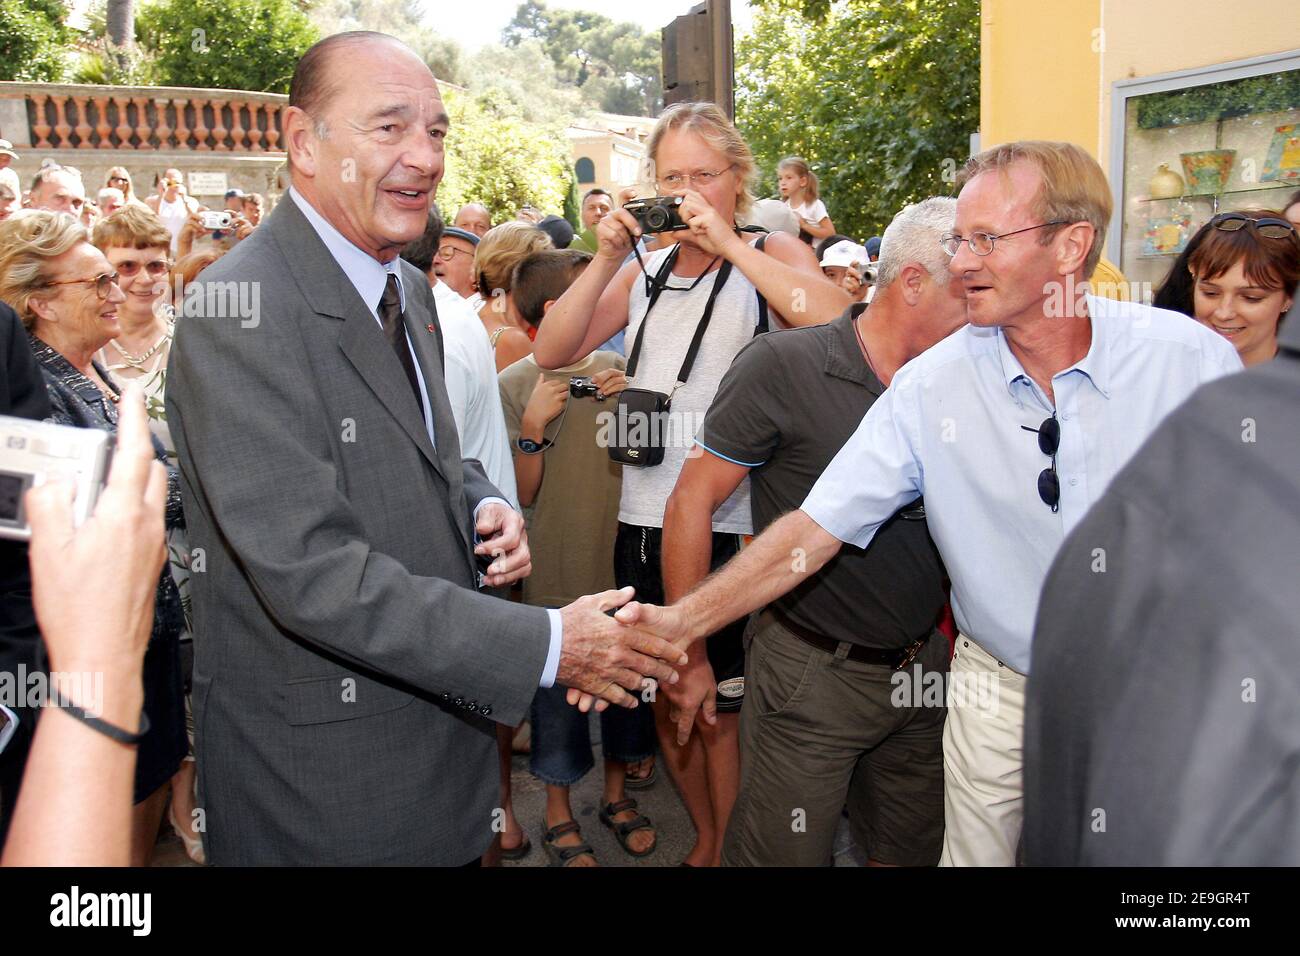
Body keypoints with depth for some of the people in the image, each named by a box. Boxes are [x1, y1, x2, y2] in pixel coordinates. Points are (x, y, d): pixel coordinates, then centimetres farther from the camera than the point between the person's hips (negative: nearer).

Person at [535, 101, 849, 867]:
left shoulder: (772, 257, -2)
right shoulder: (644, 272, 11)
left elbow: (835, 322, -24)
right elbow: (553, 351, 2)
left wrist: (727, 244, -22)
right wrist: (608, 257, -7)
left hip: (735, 525, -5)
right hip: (645, 518, 5)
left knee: (723, 707, 8)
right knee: (667, 697, 18)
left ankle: (731, 848, 32)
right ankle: (706, 839, 40)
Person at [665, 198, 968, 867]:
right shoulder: (783, 366, -15)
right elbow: (690, 505, -12)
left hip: (926, 666, 6)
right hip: (812, 674, -6)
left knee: (913, 850, 21)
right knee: (784, 852, 7)